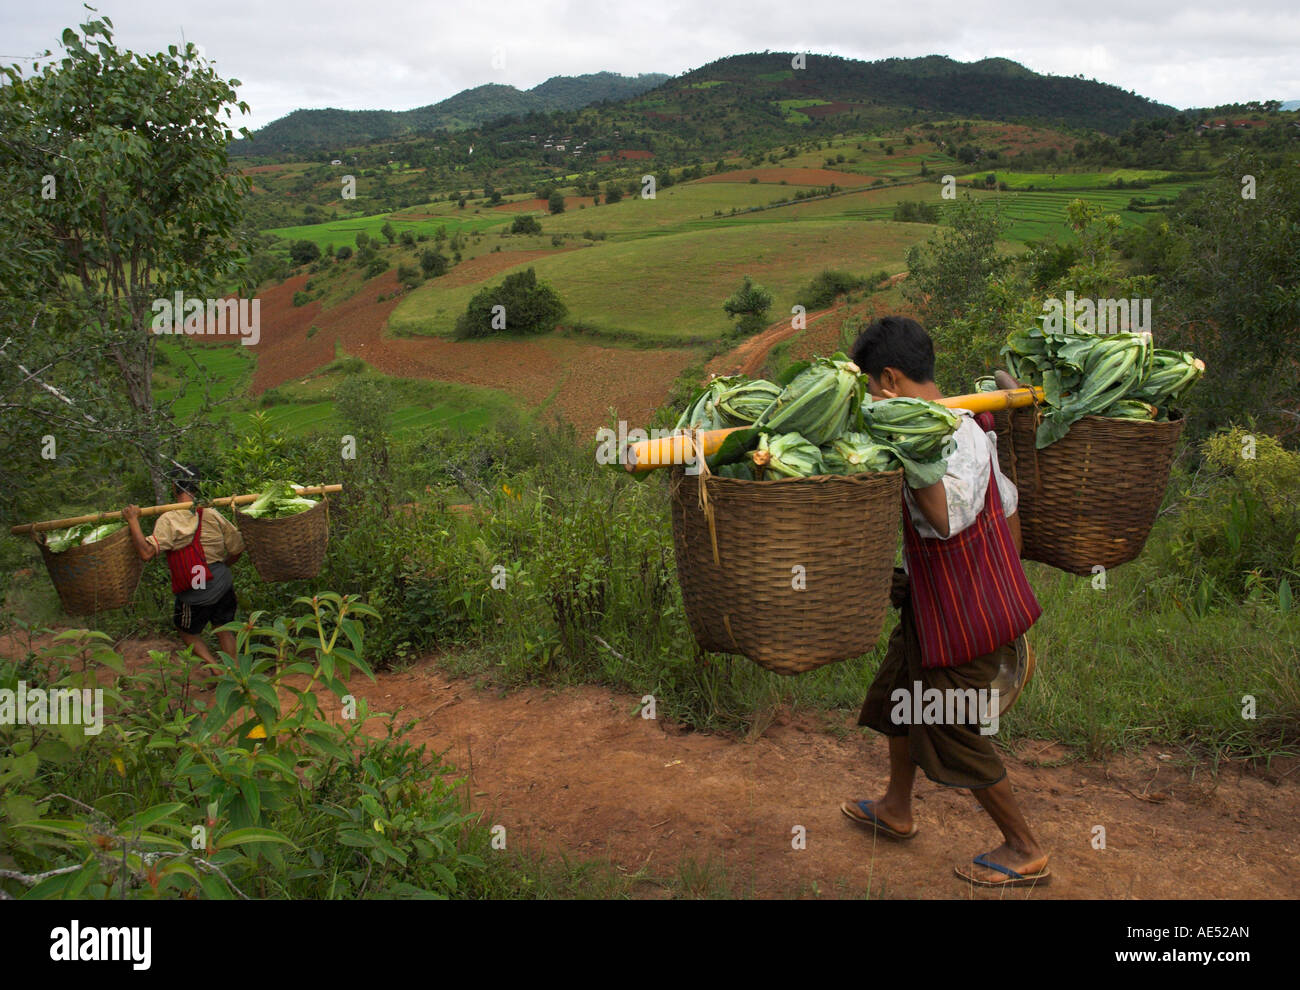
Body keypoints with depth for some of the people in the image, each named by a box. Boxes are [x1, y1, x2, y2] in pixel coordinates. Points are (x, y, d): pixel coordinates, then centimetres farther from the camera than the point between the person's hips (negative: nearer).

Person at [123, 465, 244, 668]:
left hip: (194, 594, -3)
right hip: (223, 586, 3)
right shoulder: (212, 515, -4)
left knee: (188, 632, 20)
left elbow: (146, 552, -26)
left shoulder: (168, 520, -16)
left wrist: (133, 521, -17)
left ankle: (217, 669, 5)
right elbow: (237, 549, 2)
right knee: (223, 629, 23)